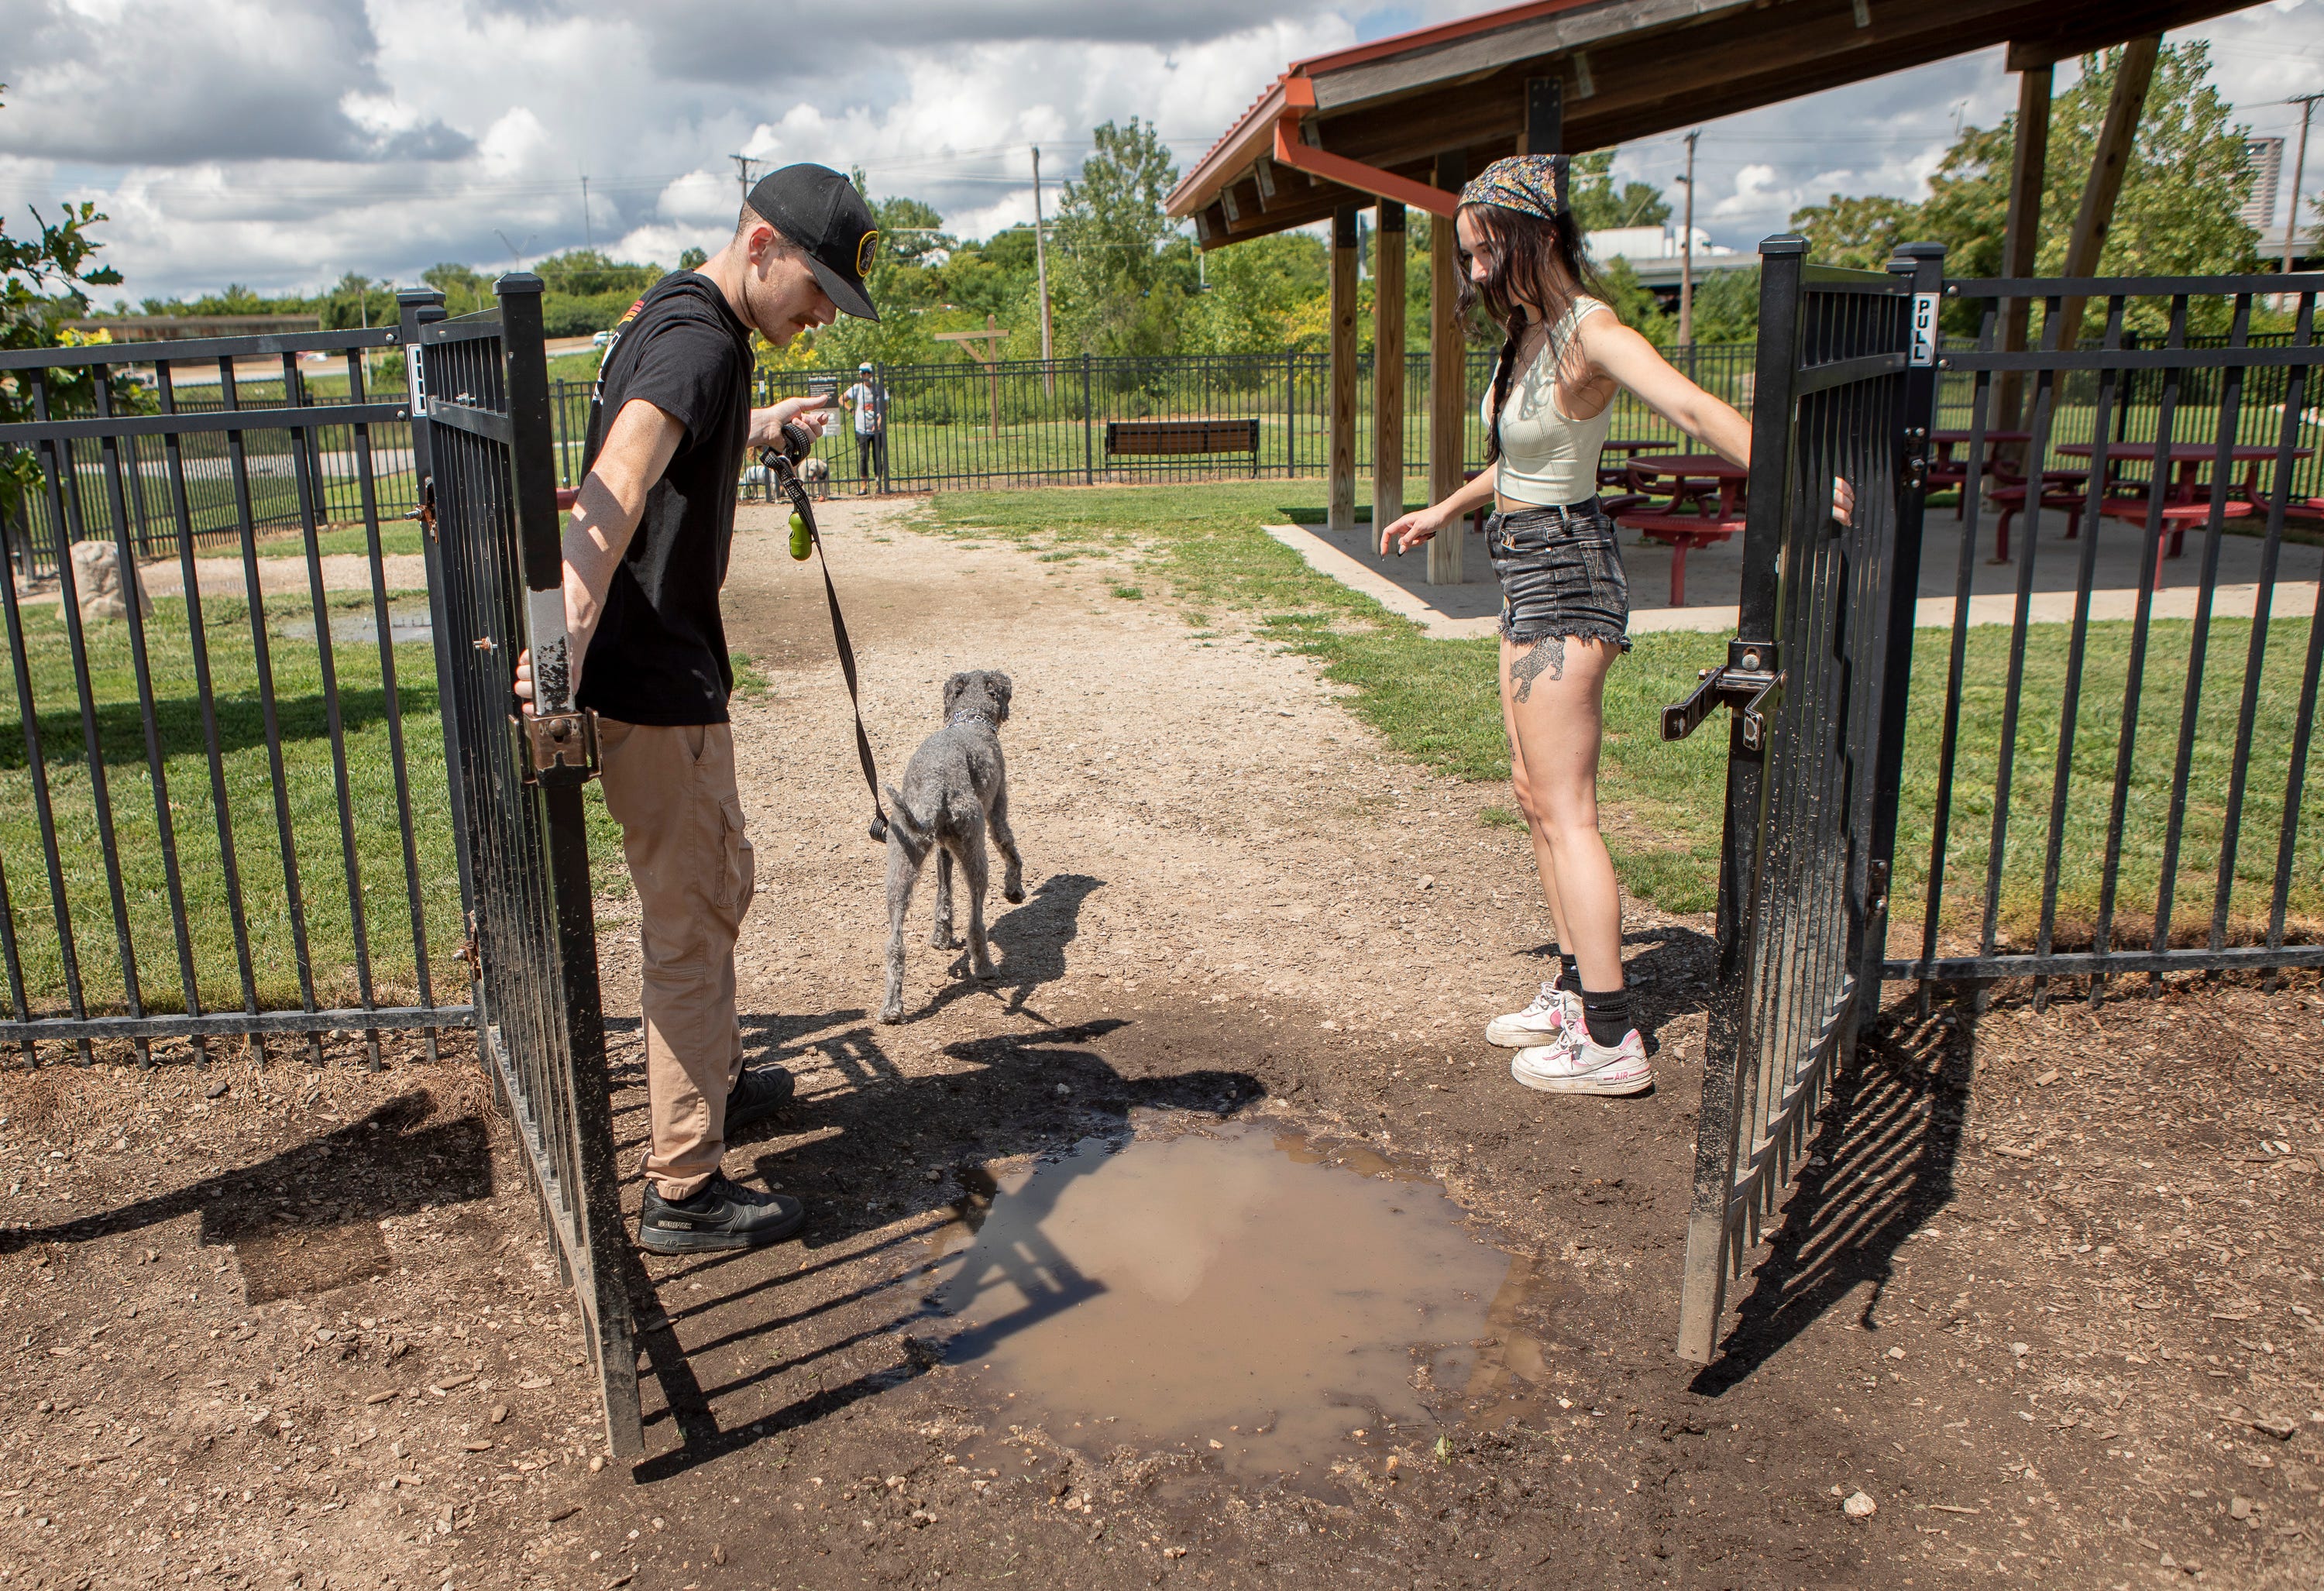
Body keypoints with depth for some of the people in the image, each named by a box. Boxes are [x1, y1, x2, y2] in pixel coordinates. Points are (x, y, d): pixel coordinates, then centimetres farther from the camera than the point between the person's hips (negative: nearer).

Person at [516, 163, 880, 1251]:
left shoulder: (675, 322, 13)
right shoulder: (699, 340, -19)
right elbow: (621, 477, -39)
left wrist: (768, 426, 50)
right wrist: (574, 626, -53)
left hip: (669, 671, 11)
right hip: (658, 685, -11)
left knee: (720, 886, 24)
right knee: (690, 925, -3)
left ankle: (717, 1080, 44)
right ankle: (684, 1192, 8)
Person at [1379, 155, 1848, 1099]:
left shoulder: (1592, 334, -17)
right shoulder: (1527, 333, 10)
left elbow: (1694, 409, -34)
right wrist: (1447, 512, 38)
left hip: (1564, 574, -10)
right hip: (1531, 570, 10)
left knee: (1563, 808, -8)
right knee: (1534, 792, 15)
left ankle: (1610, 1038, -1)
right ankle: (1577, 987, 27)